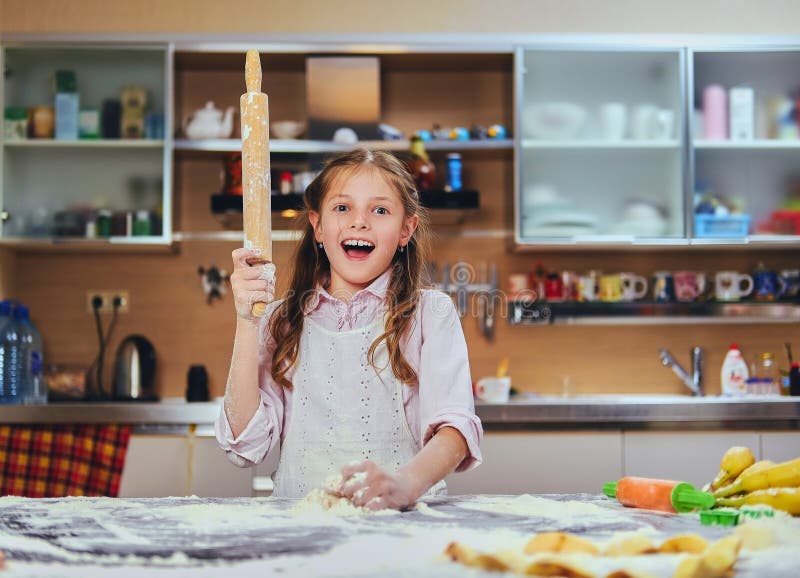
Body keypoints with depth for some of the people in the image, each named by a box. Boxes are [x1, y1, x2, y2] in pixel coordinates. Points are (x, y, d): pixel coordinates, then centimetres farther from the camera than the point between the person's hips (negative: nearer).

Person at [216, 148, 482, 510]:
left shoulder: (431, 314, 7)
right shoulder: (281, 321, 13)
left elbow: (454, 427, -9)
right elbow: (246, 446, 4)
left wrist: (406, 484, -30)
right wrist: (246, 324, -4)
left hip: (403, 521, 0)